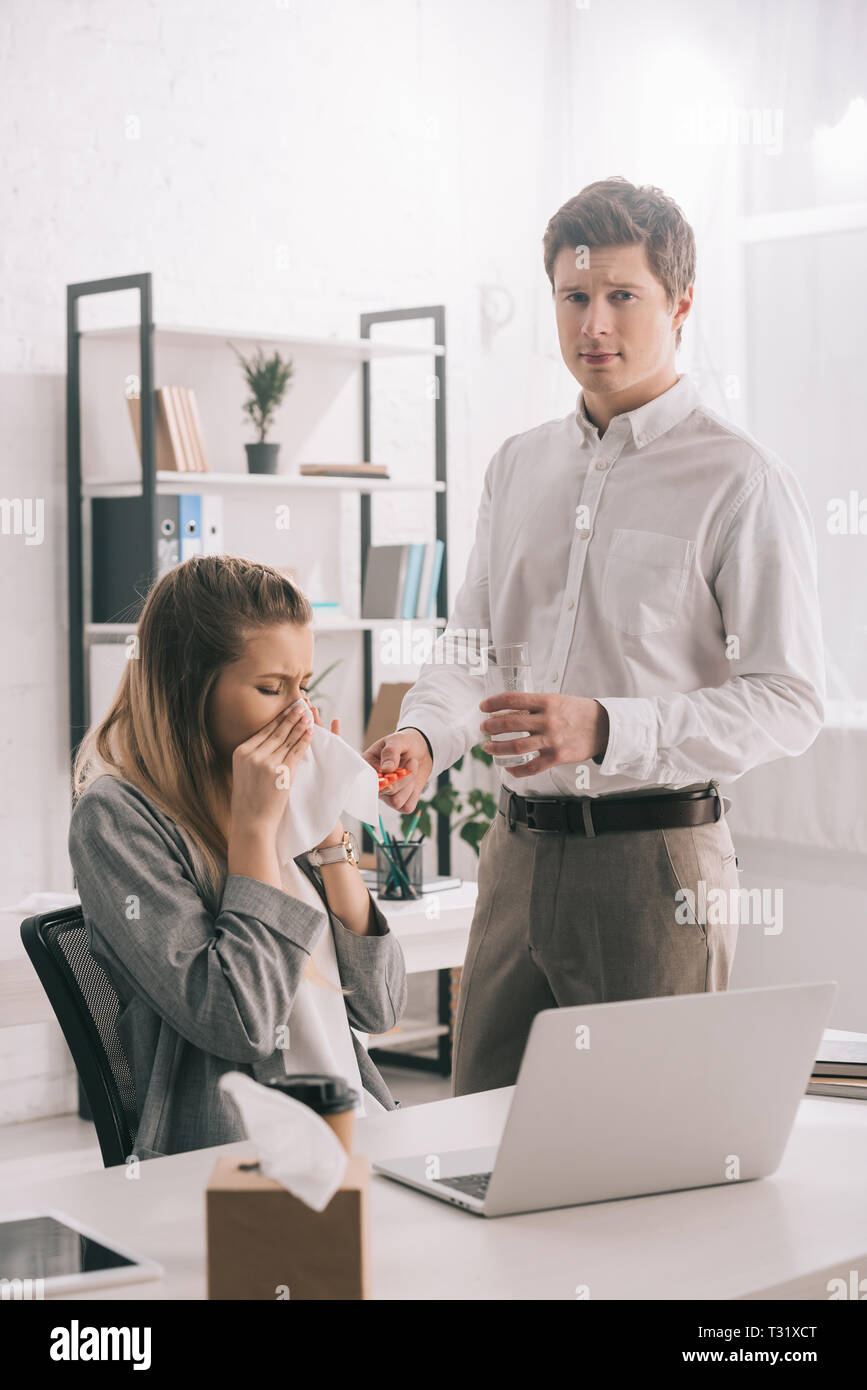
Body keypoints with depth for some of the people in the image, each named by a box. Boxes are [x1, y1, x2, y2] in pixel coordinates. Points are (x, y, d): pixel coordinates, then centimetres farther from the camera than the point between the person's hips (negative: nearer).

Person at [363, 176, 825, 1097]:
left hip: (657, 859, -5)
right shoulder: (517, 467, 14)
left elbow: (788, 702, -13)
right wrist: (421, 735, -4)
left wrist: (606, 729, -24)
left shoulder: (742, 483, -7)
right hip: (519, 850, 6)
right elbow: (469, 643, 18)